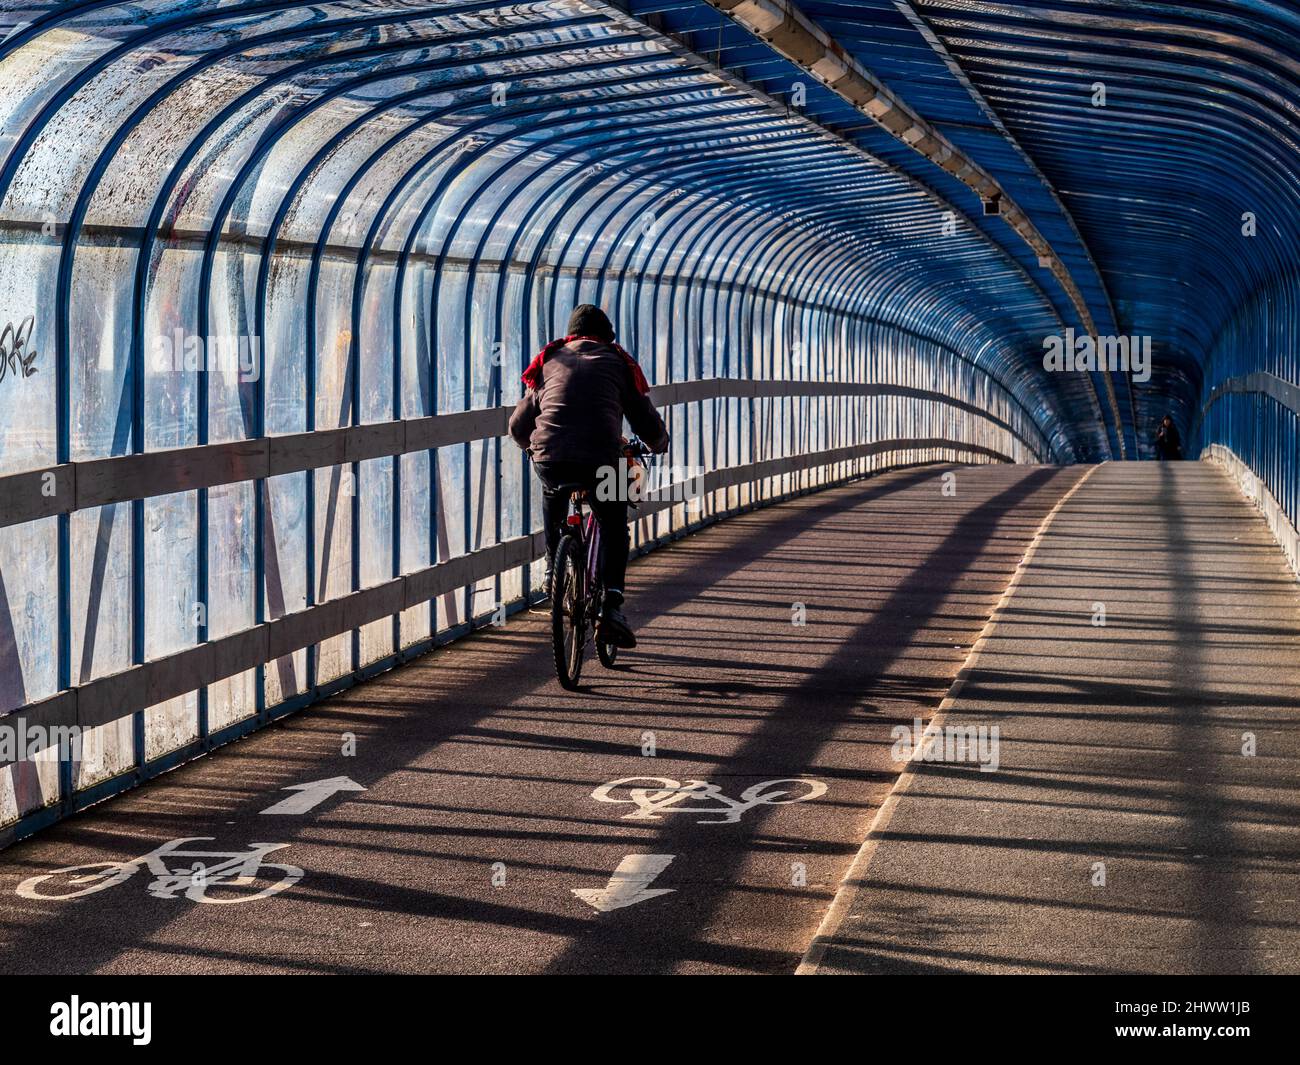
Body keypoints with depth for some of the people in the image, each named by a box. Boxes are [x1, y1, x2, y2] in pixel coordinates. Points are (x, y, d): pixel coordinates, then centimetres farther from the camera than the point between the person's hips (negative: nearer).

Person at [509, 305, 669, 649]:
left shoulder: (549, 360, 23)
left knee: (553, 494, 37)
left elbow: (518, 426, 27)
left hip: (549, 461, 2)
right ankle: (611, 607, 5)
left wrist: (533, 447, 49)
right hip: (601, 462, -2)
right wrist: (658, 444, 42)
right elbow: (648, 424, 19)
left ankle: (553, 569, 34)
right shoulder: (618, 362, 18)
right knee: (614, 530, 20)